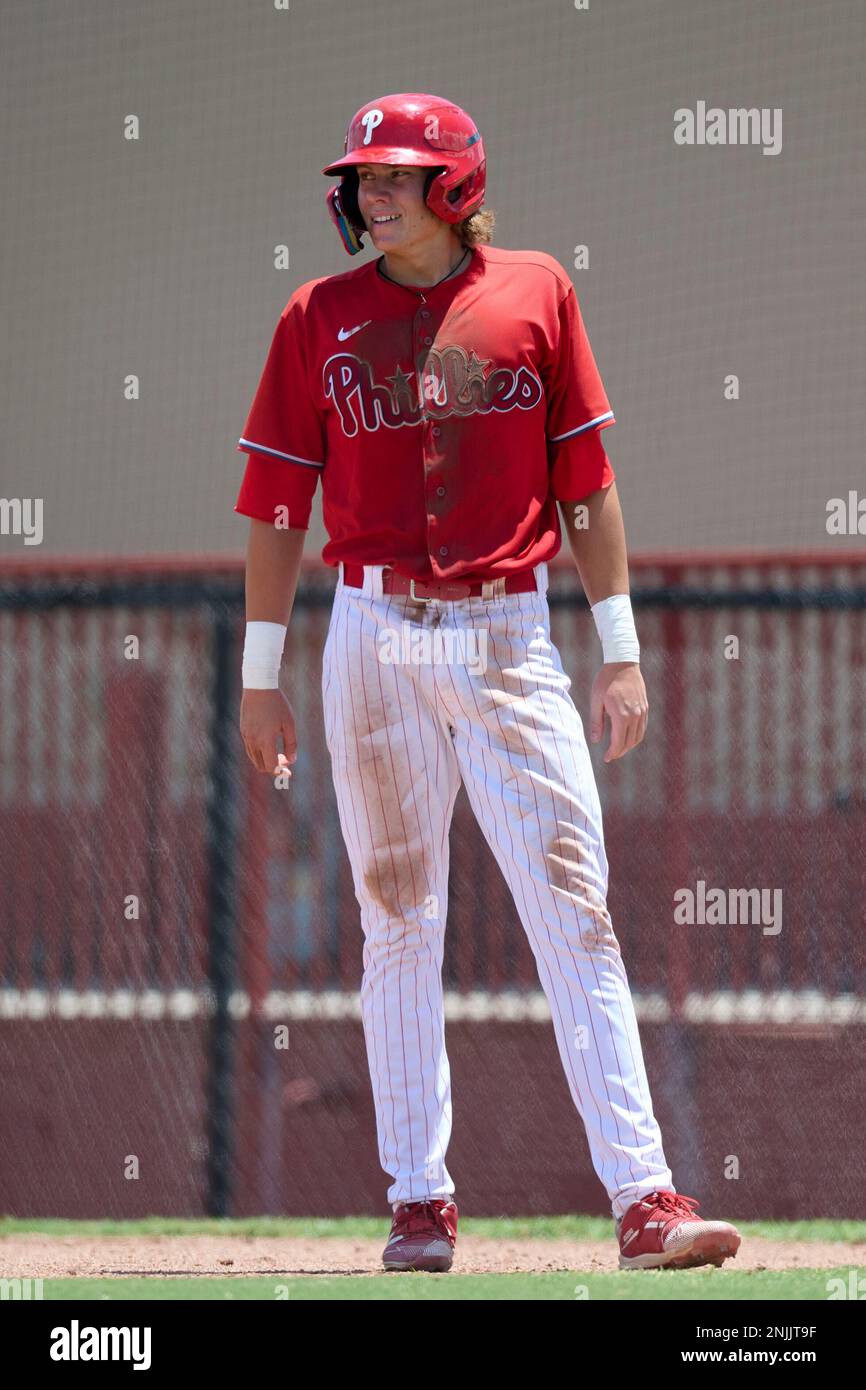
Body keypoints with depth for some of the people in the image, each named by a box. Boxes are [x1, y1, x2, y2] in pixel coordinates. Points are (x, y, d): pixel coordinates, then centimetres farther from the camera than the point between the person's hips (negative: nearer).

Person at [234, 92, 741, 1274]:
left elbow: (586, 478, 6)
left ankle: (643, 1199, -13)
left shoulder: (535, 291, 5)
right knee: (398, 920, 4)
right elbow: (279, 503, 8)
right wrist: (261, 676, 5)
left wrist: (621, 653, 2)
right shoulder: (319, 317, 6)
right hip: (374, 640, 1)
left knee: (575, 912, -8)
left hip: (508, 636, -1)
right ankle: (420, 1203, 10)